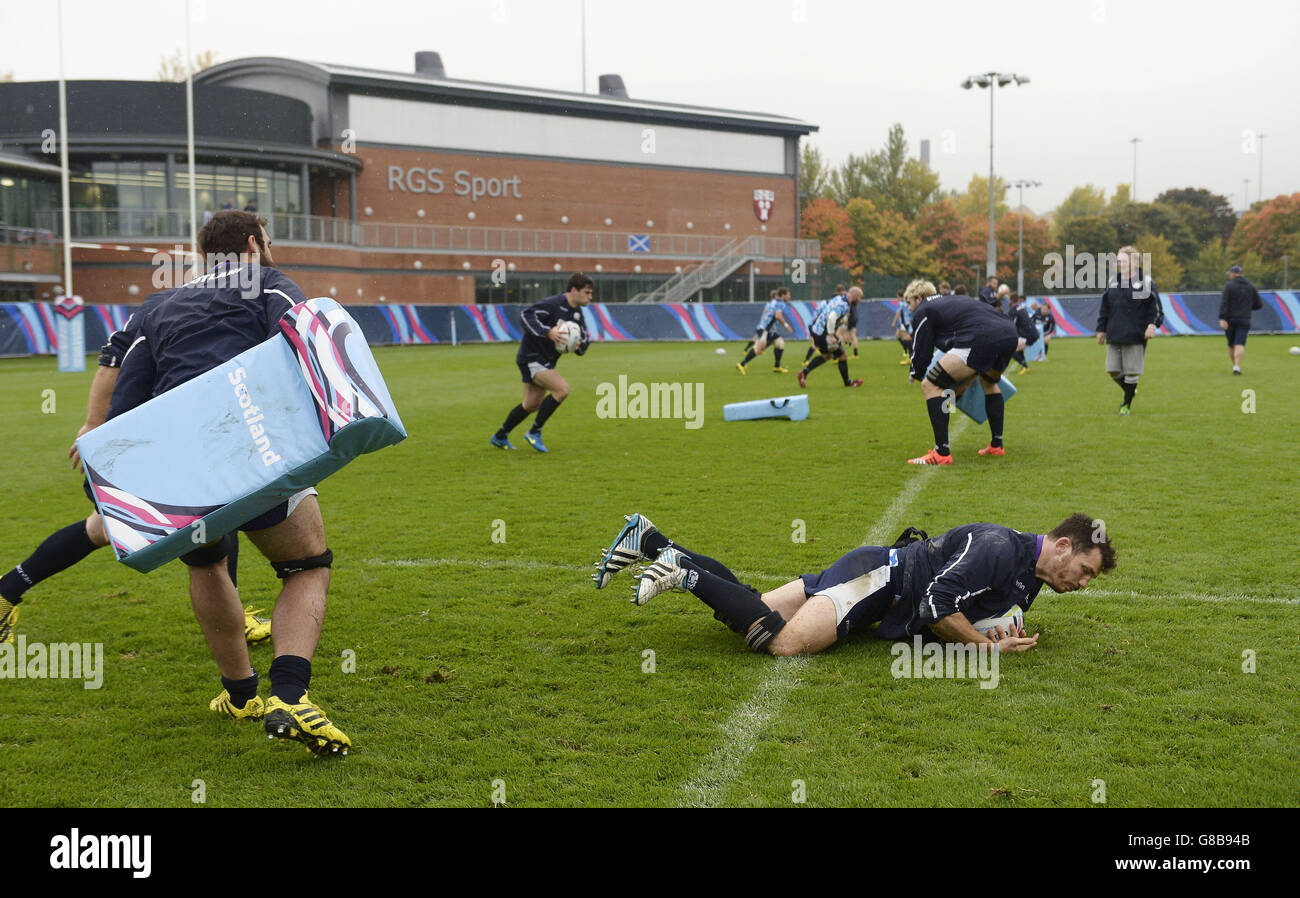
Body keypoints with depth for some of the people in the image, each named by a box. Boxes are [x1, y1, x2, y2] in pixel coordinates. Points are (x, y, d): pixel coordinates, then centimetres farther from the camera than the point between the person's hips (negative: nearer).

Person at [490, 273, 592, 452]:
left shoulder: (577, 313, 8)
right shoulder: (553, 304, -20)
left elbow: (585, 336, 16)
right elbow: (526, 315, -27)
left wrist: (579, 346, -8)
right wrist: (548, 332, -36)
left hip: (546, 362, 10)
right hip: (532, 358, -10)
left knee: (532, 405, 16)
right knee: (562, 389, -23)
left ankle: (499, 437, 33)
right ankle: (534, 432, -11)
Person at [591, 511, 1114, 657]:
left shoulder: (1027, 582, 13)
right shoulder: (999, 548, -19)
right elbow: (936, 603, -25)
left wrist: (1001, 636, 0)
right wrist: (986, 645, -15)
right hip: (876, 576, -9)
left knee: (749, 615, 0)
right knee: (783, 641, -29)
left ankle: (651, 542, 4)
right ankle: (686, 573, -14)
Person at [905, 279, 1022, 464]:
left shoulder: (922, 312, 15)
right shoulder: (952, 301, 37)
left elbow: (921, 352, 14)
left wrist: (915, 375, 33)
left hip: (980, 340, -9)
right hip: (1009, 334, 9)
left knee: (930, 385, 1)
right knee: (989, 382, 38)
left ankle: (942, 453, -5)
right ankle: (996, 445, 38)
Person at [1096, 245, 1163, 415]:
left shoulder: (1145, 282, -1)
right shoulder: (1113, 282, 13)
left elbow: (1155, 306, -3)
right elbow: (1105, 308, 17)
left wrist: (1153, 324, -16)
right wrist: (1101, 329, 15)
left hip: (1135, 337, -5)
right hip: (1114, 336, 5)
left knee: (1131, 371, -1)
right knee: (1113, 370, 2)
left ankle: (1127, 404, 13)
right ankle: (1130, 391, 29)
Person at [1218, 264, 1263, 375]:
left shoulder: (1229, 286, -2)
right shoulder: (1251, 287, 8)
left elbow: (1223, 303, -14)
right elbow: (1259, 305, 12)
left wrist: (1222, 318, -21)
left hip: (1230, 320, -1)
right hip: (1244, 320, 1)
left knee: (1231, 345, 15)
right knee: (1240, 345, -9)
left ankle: (1235, 365, 24)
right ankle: (1237, 366, -26)